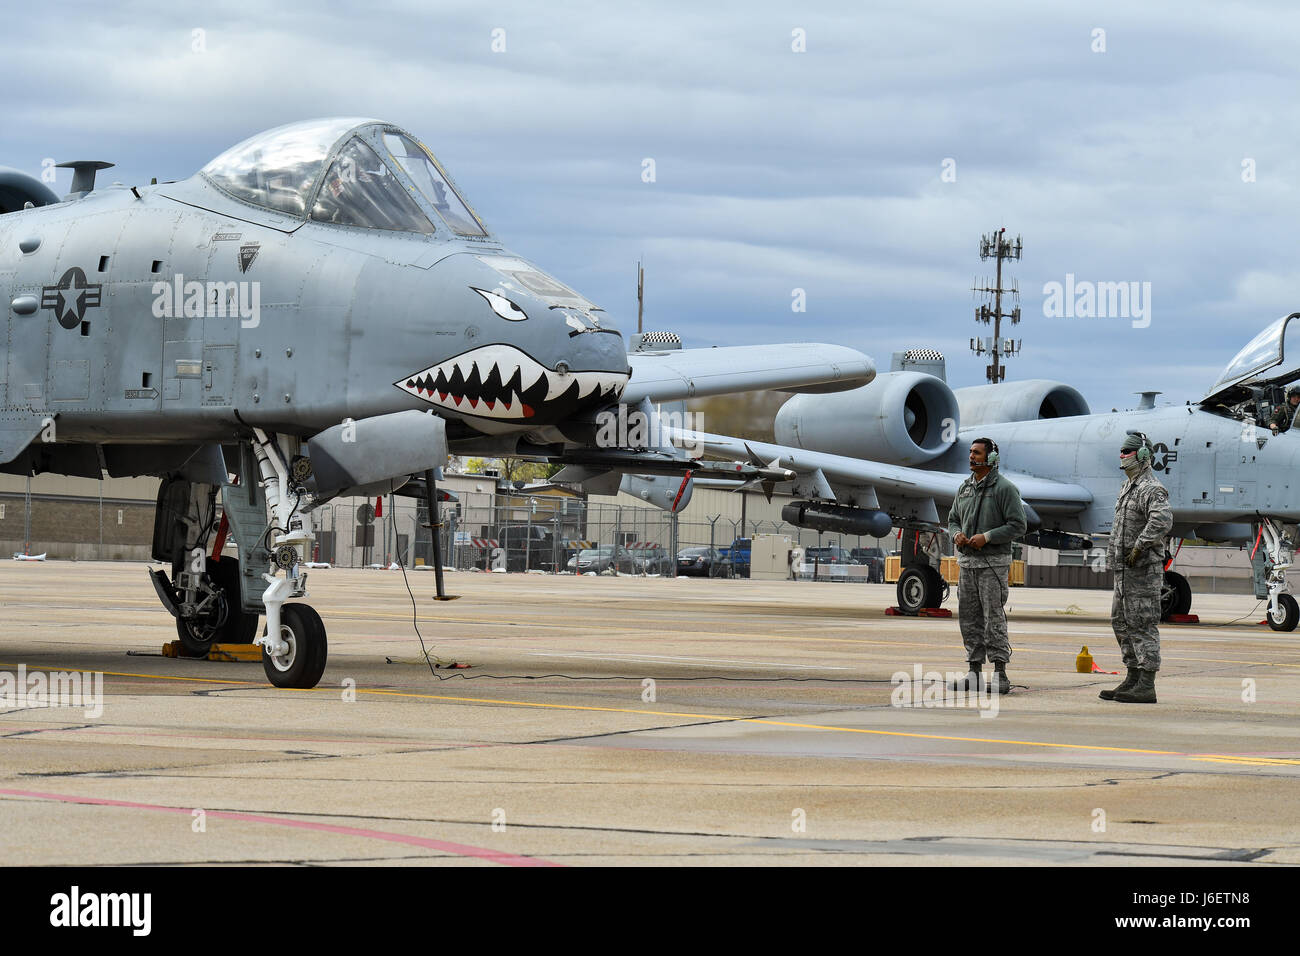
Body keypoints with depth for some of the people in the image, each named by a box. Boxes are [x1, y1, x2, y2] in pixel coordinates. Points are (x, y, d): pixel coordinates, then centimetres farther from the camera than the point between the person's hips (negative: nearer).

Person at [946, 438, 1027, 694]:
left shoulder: (1004, 488, -6)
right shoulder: (964, 488, 14)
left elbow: (1017, 525, -10)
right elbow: (953, 519, 22)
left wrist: (986, 537, -18)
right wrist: (956, 534, -1)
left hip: (993, 563, -7)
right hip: (967, 562, 7)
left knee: (993, 618, -9)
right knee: (969, 618, 7)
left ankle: (1000, 675, -7)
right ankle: (975, 672, 12)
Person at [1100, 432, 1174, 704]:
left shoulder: (1151, 489, -15)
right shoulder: (1128, 488, 18)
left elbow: (1163, 520, -33)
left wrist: (1139, 547, -28)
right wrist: (1114, 551, 21)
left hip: (1142, 570, -10)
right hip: (1124, 570, 10)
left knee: (1142, 625, -9)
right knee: (1122, 622, 13)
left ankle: (1146, 687, -9)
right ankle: (1133, 680, 18)